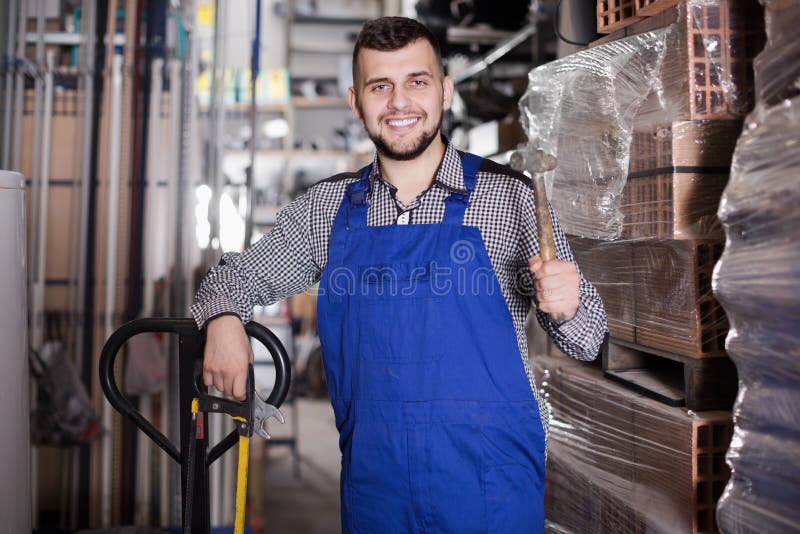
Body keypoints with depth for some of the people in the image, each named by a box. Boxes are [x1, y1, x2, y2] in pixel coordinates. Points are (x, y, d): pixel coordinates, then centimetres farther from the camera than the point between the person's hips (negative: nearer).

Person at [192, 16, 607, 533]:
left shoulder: (510, 196, -6)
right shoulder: (328, 206, 2)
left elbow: (587, 342, -4)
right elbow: (238, 272, 15)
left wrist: (567, 303, -26)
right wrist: (223, 317, -7)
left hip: (490, 480, -2)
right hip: (372, 477, 3)